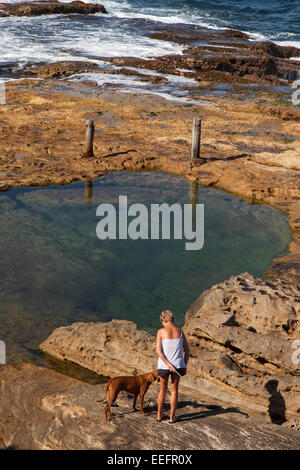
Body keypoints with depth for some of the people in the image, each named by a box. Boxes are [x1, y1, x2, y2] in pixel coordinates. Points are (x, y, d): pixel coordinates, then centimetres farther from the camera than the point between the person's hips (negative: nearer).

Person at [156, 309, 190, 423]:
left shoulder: (160, 332, -9)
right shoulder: (180, 331, 0)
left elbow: (158, 351, -16)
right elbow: (187, 350, 4)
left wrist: (169, 365, -16)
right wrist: (185, 365, 13)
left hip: (164, 365, -1)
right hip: (178, 364, 1)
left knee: (163, 389, 20)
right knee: (174, 390, 18)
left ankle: (159, 415, 30)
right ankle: (172, 417, 21)